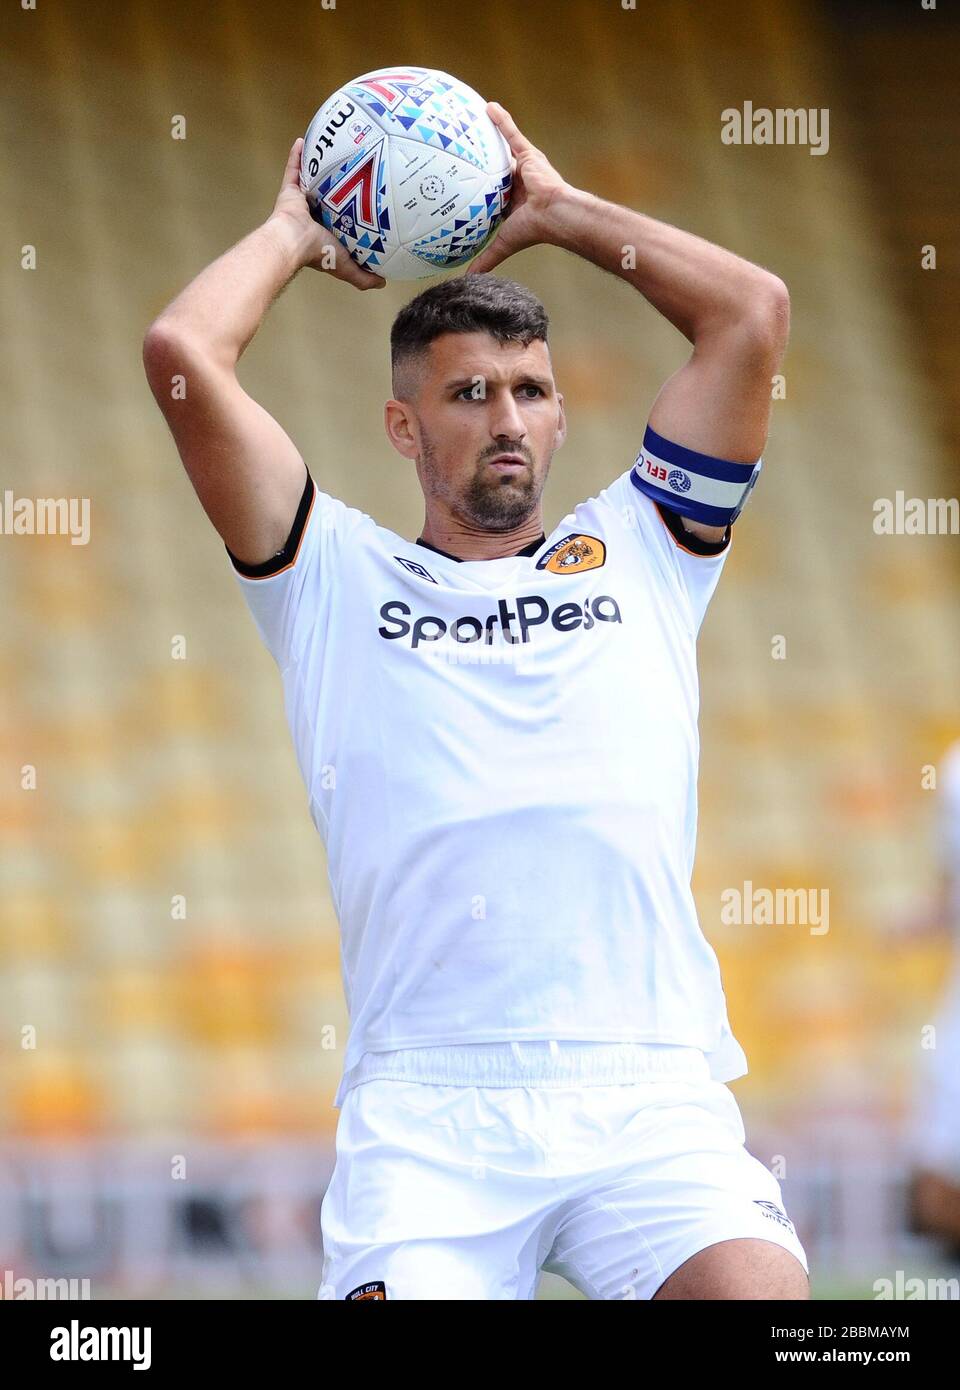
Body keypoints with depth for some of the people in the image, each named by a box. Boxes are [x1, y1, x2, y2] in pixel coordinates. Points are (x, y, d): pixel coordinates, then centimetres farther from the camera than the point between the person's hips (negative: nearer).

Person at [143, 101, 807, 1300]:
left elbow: (752, 312, 19)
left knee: (760, 1295, -24)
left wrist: (558, 211, 27)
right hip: (427, 1104, -1)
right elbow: (182, 351, 9)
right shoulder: (338, 579, 18)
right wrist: (294, 232, 26)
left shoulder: (635, 552, 22)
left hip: (650, 1096, 1)